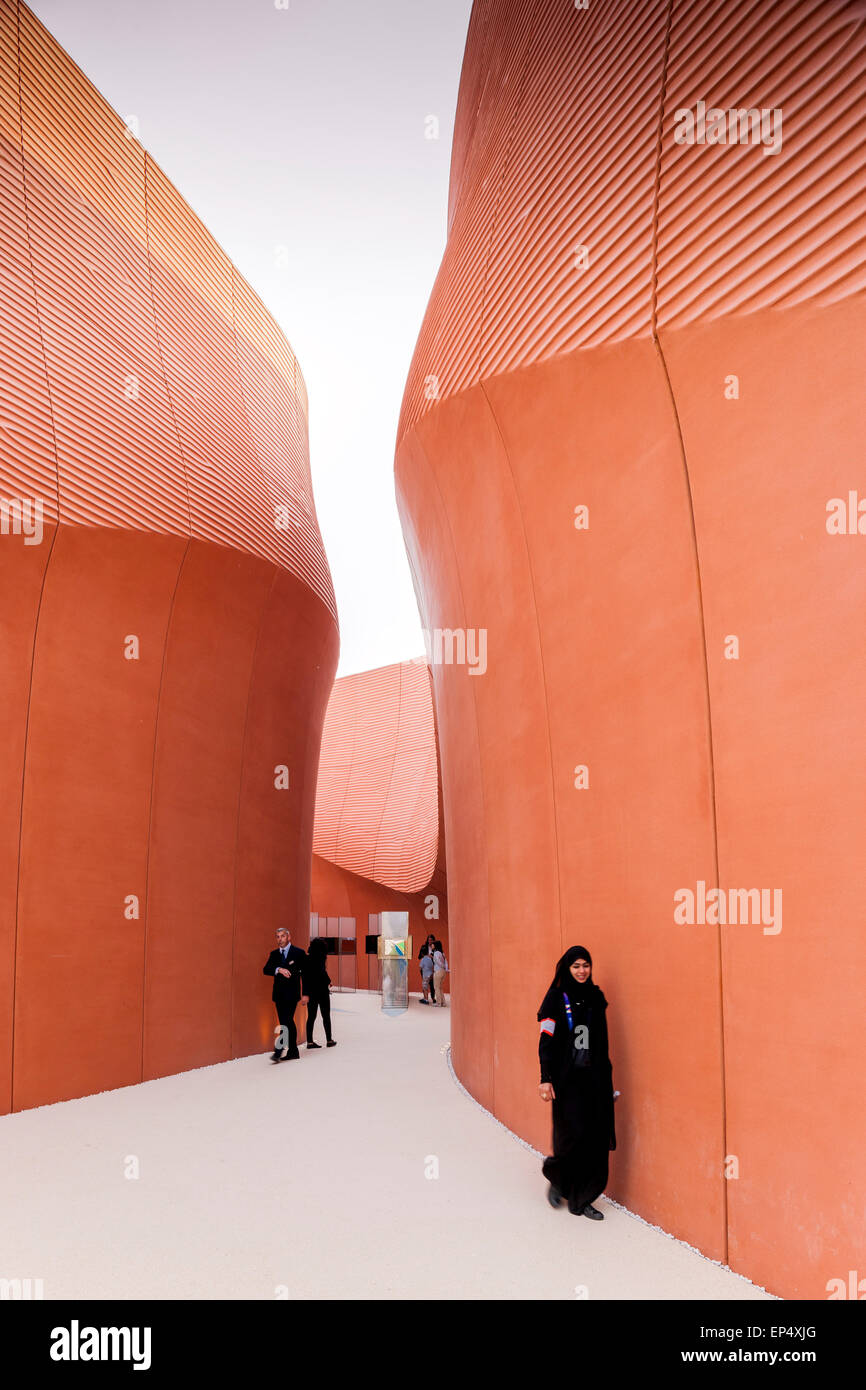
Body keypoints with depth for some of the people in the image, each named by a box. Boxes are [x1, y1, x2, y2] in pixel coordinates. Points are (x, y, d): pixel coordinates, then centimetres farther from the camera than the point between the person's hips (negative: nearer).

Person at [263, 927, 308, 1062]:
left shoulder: (299, 953, 0)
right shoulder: (274, 954, 12)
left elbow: (305, 974, 0)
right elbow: (265, 970, -1)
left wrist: (305, 994, -5)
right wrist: (278, 969, -21)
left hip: (291, 993, -5)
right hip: (278, 994, 5)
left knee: (286, 1022, -14)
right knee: (287, 1022, 9)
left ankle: (278, 1051, -18)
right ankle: (293, 1052, 16)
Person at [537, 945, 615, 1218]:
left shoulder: (596, 997, 9)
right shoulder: (557, 997, -6)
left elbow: (602, 1040, 16)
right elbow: (546, 1039, -8)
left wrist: (606, 1072, 14)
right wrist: (546, 1078, -14)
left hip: (595, 1077, 5)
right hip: (568, 1078, -5)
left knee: (596, 1138, 1)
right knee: (574, 1133, -10)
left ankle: (582, 1199, 13)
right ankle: (556, 1176, 19)